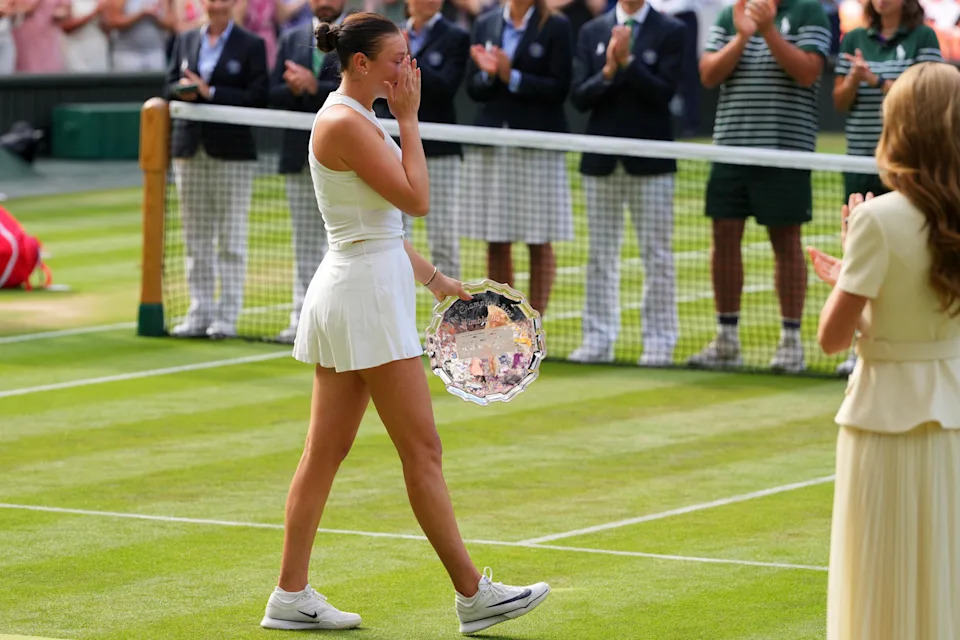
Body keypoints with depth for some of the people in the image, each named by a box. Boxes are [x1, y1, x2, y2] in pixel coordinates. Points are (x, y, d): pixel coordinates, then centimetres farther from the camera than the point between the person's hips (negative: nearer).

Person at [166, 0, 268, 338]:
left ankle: (228, 316, 2)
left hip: (231, 152, -5)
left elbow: (258, 96, -9)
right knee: (196, 237, 8)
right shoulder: (185, 41, 13)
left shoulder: (251, 45, -1)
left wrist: (211, 93, -17)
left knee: (231, 239, -2)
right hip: (189, 147, 5)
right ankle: (199, 313, 13)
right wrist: (183, 90, -10)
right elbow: (171, 85, 14)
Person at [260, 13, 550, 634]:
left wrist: (434, 278, 19)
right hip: (366, 300, -10)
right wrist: (408, 117, -11)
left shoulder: (359, 119, 15)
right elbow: (415, 198, -18)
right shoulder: (344, 123, -16)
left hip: (356, 294, 10)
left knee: (326, 451, 9)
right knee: (422, 449, -4)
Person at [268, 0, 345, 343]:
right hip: (300, 157, 5)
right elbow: (274, 94, 7)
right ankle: (303, 319, 10)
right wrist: (295, 89, -13)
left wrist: (313, 88, -15)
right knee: (305, 243, 8)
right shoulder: (292, 39, 13)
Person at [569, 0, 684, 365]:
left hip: (650, 159, -3)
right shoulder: (592, 32, 8)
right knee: (601, 255, 7)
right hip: (601, 160, 3)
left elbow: (665, 92, -11)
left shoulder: (670, 32, 0)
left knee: (657, 255, 0)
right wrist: (607, 72, -15)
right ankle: (598, 340, 11)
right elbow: (579, 97, 1)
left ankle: (659, 342, 4)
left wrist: (627, 62, -18)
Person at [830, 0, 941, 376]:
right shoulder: (854, 40, 10)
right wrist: (854, 78, -12)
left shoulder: (922, 38, -1)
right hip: (861, 161, 4)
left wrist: (876, 80, -19)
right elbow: (840, 101, 9)